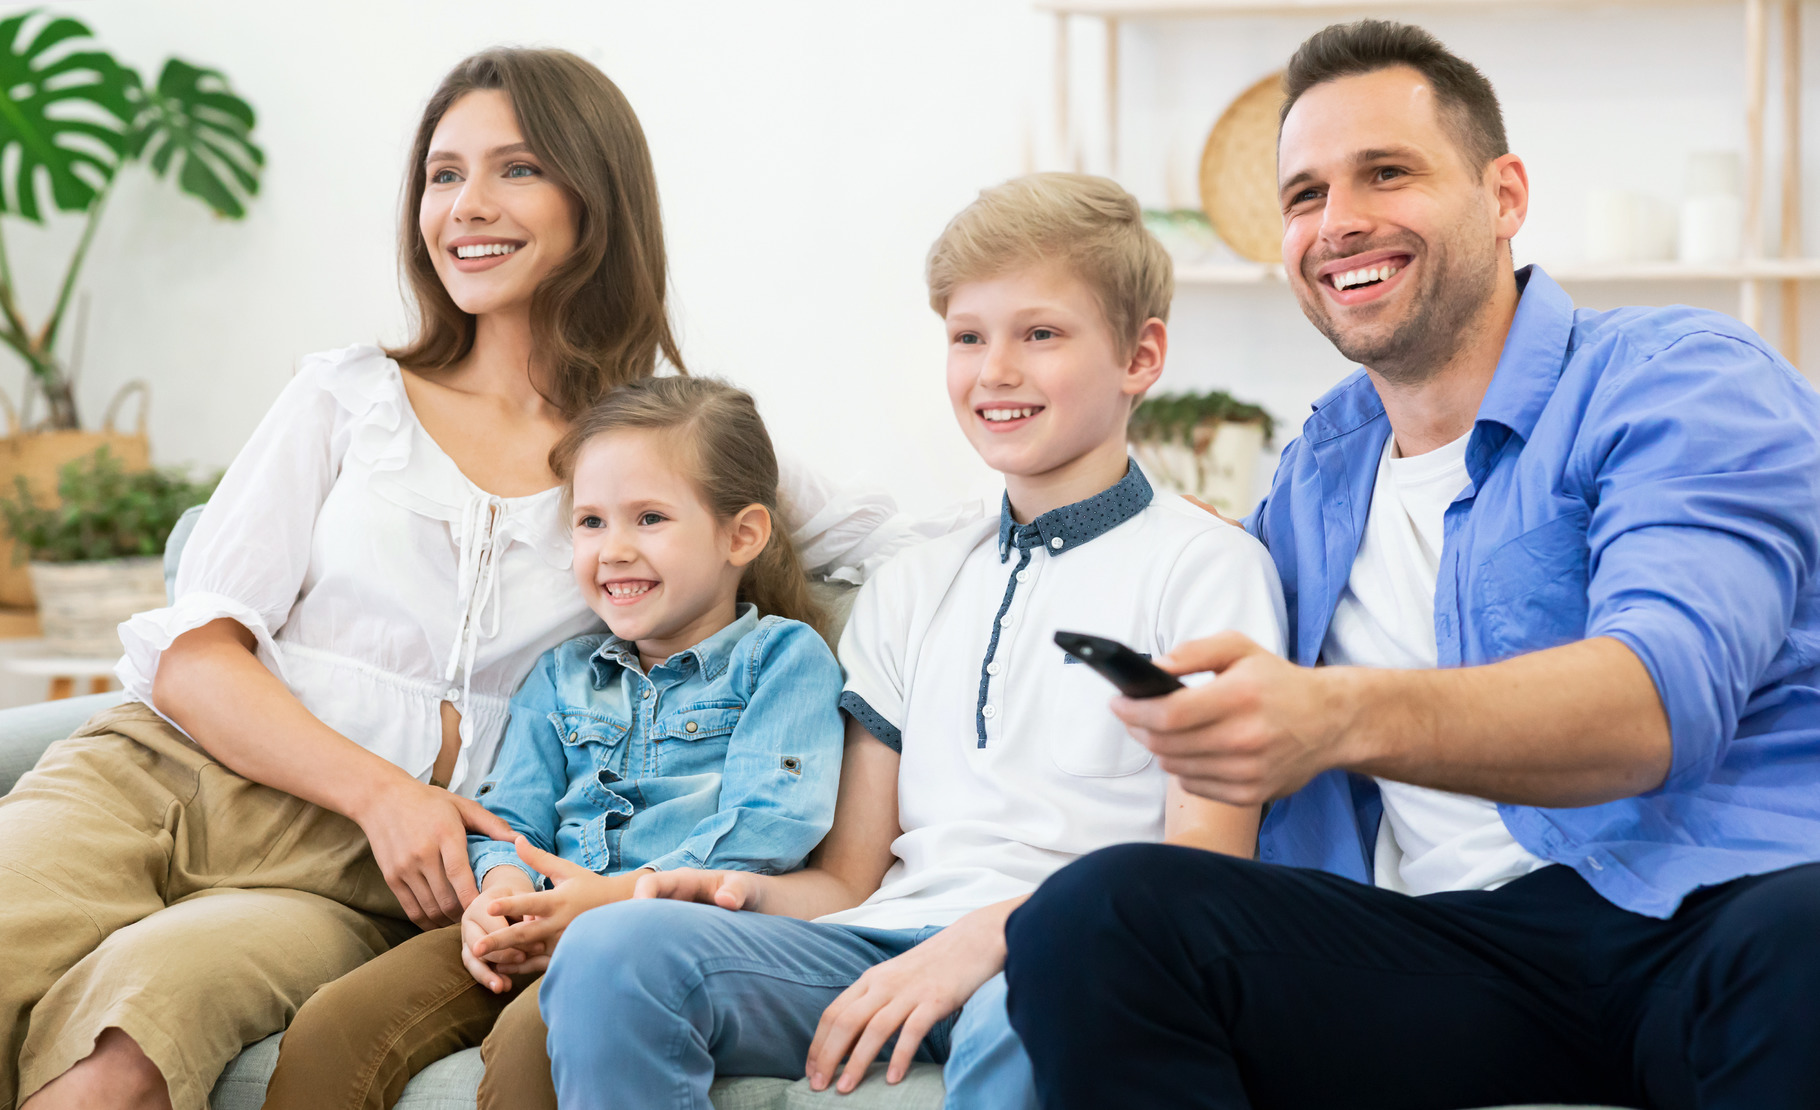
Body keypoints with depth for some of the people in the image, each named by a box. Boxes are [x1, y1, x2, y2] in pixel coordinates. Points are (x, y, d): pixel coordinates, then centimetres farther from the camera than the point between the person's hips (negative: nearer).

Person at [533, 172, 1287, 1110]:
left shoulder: (1206, 566, 6)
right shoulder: (909, 591, 23)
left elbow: (1204, 862, -5)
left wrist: (985, 935, -20)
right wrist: (747, 891, -4)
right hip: (889, 944, 5)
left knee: (1026, 1012, -43)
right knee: (611, 950, -24)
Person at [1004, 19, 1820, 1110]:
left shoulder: (1682, 379, 2)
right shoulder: (1319, 463, 23)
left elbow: (1669, 691, -17)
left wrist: (1342, 717, -34)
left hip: (1723, 907, -4)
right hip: (1442, 949, 5)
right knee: (1093, 917, -23)